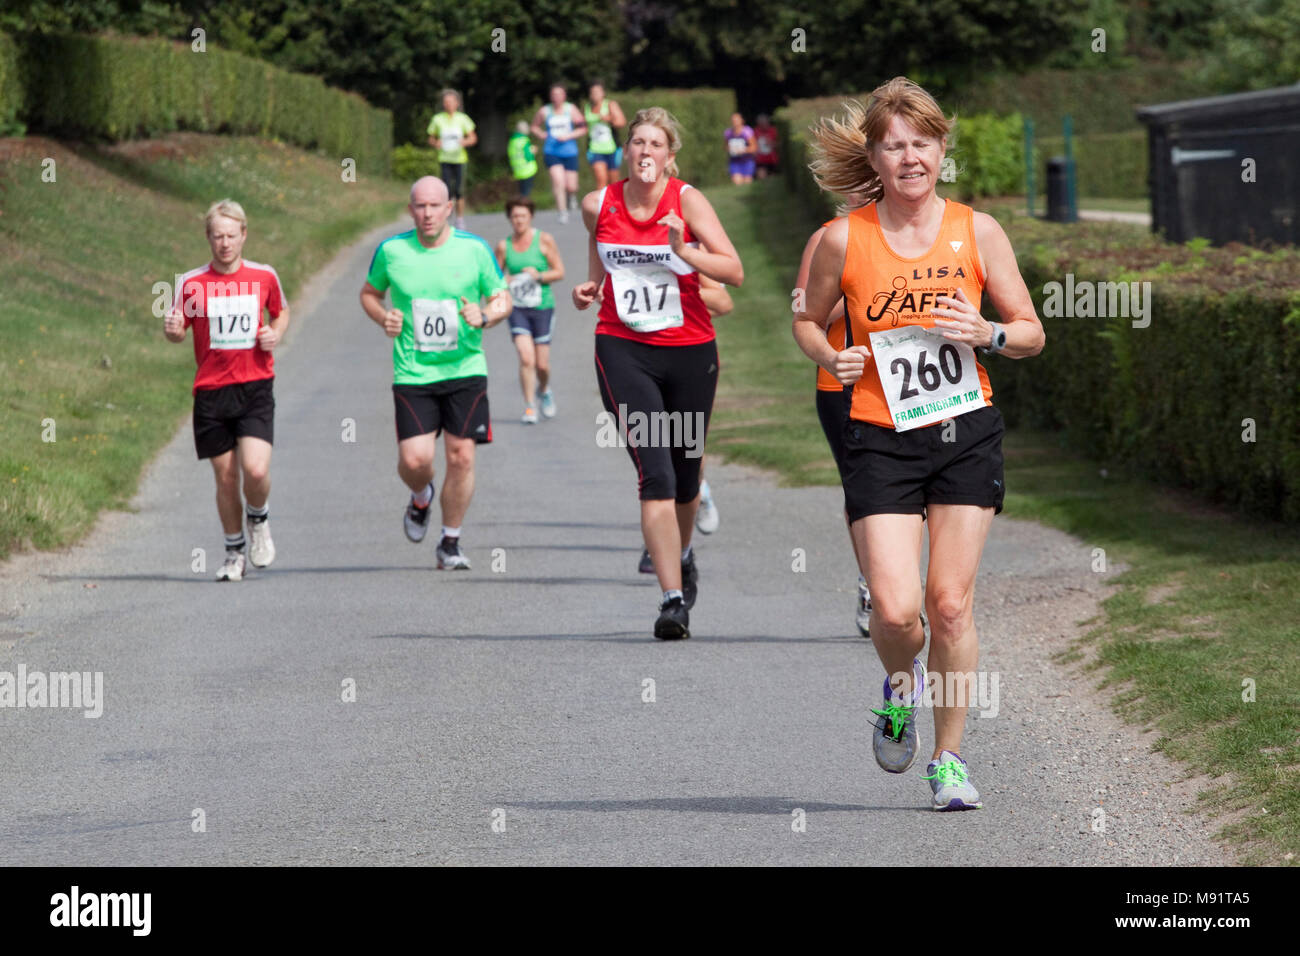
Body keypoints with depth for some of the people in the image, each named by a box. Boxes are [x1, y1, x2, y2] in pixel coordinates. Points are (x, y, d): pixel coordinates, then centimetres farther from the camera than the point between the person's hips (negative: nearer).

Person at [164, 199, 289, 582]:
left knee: (256, 469, -17)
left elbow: (281, 311, 22)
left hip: (255, 388, 0)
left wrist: (276, 333, 1)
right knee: (225, 478, 4)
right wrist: (172, 330, -16)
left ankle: (258, 519, 16)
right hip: (211, 391, 0)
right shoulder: (192, 283, 1)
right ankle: (234, 552, 23)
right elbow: (179, 333, 7)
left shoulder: (264, 276, 4)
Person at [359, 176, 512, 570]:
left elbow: (503, 300, 7)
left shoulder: (474, 249, -2)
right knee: (414, 460, -11)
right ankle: (421, 498, 26)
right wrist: (383, 318, -4)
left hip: (465, 371, 0)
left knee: (461, 457, -4)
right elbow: (369, 292, 17)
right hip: (412, 374, 0)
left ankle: (451, 543, 13)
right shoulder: (391, 250, 0)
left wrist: (485, 316, -15)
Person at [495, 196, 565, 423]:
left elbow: (559, 272, 1)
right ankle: (529, 407, -8)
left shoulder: (544, 240, -1)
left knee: (542, 364, 3)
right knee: (526, 359, -16)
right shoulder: (504, 245, 4)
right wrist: (504, 281, -8)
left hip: (543, 305, -1)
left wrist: (540, 276, -16)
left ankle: (544, 390, 36)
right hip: (518, 308, 1)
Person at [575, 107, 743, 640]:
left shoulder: (686, 201, -7)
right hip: (623, 349, 0)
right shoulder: (598, 206, 1)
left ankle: (682, 553, 48)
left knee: (685, 475, 15)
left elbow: (734, 271, -14)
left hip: (690, 351, 0)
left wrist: (684, 251, -29)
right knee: (654, 473, -16)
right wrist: (590, 289, 2)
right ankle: (673, 598, -19)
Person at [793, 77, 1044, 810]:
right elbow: (808, 320, 14)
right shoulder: (843, 240, -2)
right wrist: (831, 357, -7)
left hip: (967, 433, 1)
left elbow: (1032, 334, 8)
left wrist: (987, 334, -13)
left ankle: (950, 757, 15)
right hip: (881, 439, -1)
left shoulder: (977, 232, 1)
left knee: (951, 604, -1)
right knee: (895, 608, -12)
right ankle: (902, 686, 25)